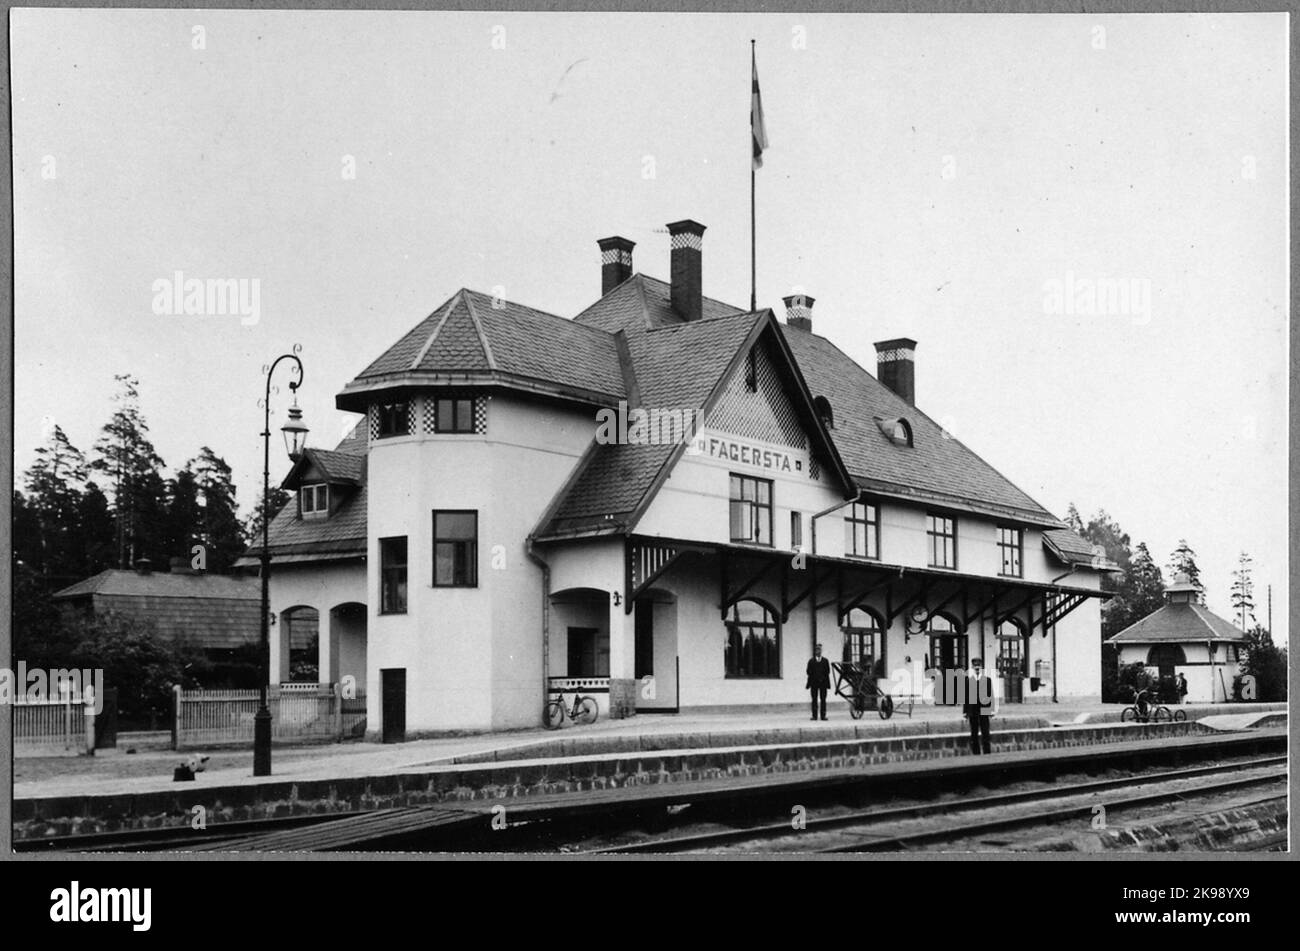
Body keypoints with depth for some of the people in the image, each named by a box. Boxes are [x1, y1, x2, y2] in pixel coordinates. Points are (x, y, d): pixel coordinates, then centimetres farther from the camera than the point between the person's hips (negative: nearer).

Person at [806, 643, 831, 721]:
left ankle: (823, 715, 2)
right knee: (814, 700, 1)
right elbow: (809, 672, 3)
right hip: (814, 682, 0)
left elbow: (828, 672, 4)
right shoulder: (811, 661, 7)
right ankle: (814, 715, 3)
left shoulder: (825, 661, 9)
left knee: (823, 700, 0)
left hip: (823, 682, 0)